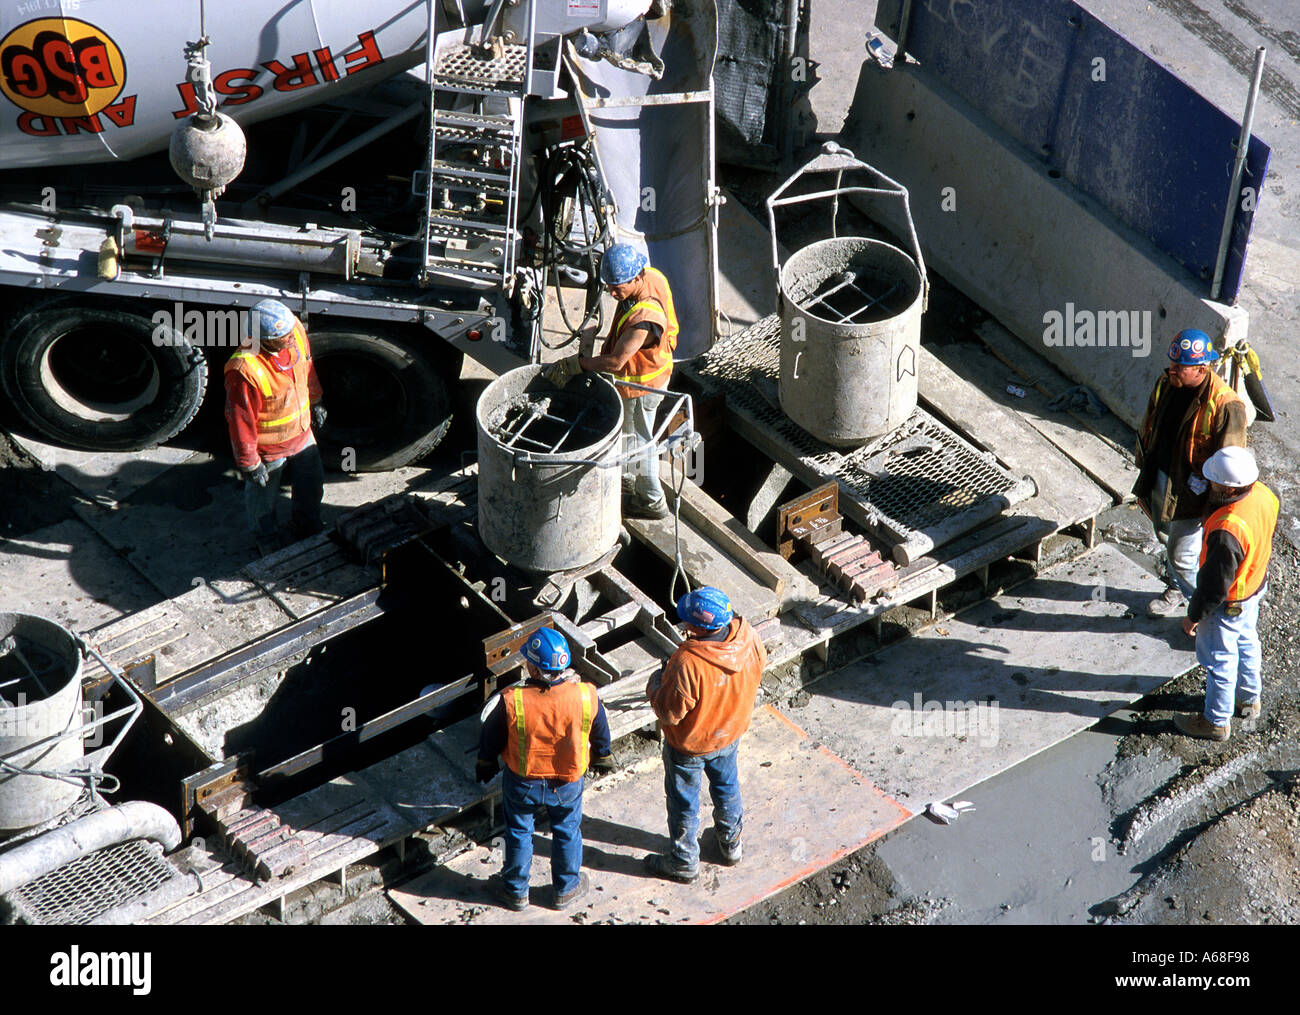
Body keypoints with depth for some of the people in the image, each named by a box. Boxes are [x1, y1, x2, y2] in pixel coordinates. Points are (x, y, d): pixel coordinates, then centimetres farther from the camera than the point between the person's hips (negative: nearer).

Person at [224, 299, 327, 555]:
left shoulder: (294, 330, -21)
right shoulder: (244, 370, -41)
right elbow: (240, 420, -28)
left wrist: (316, 401, 18)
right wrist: (249, 463, -18)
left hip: (302, 435, 6)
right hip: (267, 451, -6)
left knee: (311, 486, 28)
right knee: (263, 498, 21)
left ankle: (307, 529, 57)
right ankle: (268, 545, 50)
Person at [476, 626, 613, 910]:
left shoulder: (512, 702, -31)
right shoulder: (586, 697, -25)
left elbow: (490, 738, -12)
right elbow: (600, 736, -4)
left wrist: (485, 764, 11)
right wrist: (602, 758, 19)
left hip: (522, 782, -1)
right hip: (568, 782, 1)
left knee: (518, 832, 23)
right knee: (567, 832, 25)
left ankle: (515, 891, 42)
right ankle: (566, 889, 44)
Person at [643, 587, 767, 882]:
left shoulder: (687, 663, -42)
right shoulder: (748, 637, -25)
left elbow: (670, 713, -29)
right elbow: (758, 669, -2)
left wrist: (655, 685, -11)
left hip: (689, 745, -6)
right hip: (731, 733, 6)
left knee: (684, 802, 20)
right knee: (726, 786, 31)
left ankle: (684, 863, 40)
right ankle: (730, 844, 53)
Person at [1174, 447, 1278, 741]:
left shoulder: (1227, 531, -43)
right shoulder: (1264, 494, -18)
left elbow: (1215, 585, -30)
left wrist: (1194, 615, -13)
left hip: (1228, 604, -8)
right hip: (1255, 586, 8)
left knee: (1219, 660, 15)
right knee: (1246, 642, 31)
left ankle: (1217, 721, 36)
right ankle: (1249, 698, 55)